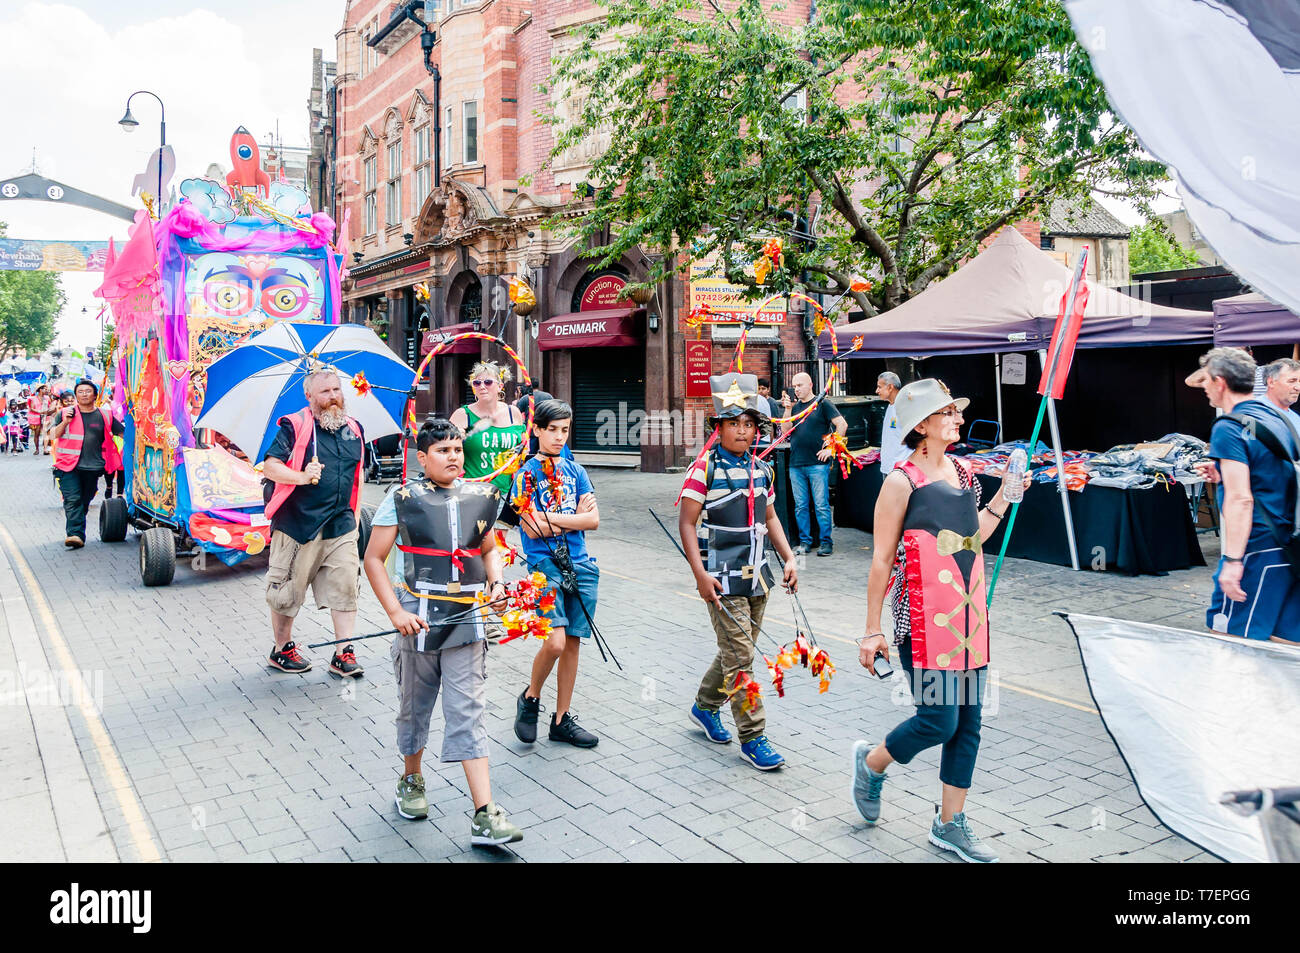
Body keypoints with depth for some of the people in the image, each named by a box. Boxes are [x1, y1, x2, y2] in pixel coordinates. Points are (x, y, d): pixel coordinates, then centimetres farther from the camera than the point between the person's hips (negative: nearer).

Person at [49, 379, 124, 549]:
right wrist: (65, 422, -8)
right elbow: (54, 435, 6)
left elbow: (124, 433, 15)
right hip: (69, 466, -1)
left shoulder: (104, 415, 10)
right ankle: (76, 534, -20)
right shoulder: (65, 413, 10)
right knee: (72, 500, -13)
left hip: (93, 467, 1)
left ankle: (75, 531, 21)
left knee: (84, 502, 8)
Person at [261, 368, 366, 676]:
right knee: (288, 589, 7)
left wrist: (354, 516, 19)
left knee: (344, 587, 0)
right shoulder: (295, 426, -5)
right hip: (297, 523, -4)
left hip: (341, 526, 4)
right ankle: (281, 649, 25)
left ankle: (343, 654, 7)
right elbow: (269, 466, -11)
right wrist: (302, 477, -27)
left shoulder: (353, 429, 12)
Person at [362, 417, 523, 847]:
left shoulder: (480, 497, 5)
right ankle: (411, 780, 41)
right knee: (415, 705, 15)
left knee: (469, 712, -2)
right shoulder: (403, 500, -4)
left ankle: (485, 816, -2)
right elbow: (374, 559, -2)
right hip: (419, 618, -1)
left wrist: (496, 583, 1)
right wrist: (395, 612, -11)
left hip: (466, 618, 2)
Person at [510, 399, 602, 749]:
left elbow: (593, 520, 4)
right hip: (545, 564, -5)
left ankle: (562, 720, 18)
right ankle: (530, 698, 12)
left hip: (580, 565, 5)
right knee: (555, 641, -16)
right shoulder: (527, 474, 0)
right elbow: (530, 527, -11)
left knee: (573, 642, 6)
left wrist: (550, 518, -5)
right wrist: (575, 516, -4)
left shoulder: (575, 470, 13)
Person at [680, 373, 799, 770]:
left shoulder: (761, 470, 10)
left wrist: (789, 558, 8)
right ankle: (752, 738, 4)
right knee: (739, 657, -5)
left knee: (737, 650, 16)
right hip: (723, 579, -7)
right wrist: (700, 574, -18)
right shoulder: (705, 468, -9)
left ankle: (705, 707, 36)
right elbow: (686, 522, -10)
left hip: (757, 576, 7)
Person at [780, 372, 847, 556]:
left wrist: (831, 448, -8)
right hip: (796, 464, 5)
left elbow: (842, 425, -5)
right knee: (801, 506, 7)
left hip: (817, 463, -5)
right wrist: (788, 410, -2)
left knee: (821, 505, -2)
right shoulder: (794, 406, 15)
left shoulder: (822, 404, 1)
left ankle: (826, 542, 5)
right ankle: (804, 541, 15)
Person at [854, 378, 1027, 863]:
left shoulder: (963, 472, 10)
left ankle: (950, 824, 24)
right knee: (939, 721, -6)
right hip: (924, 617, -7)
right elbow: (882, 560, -9)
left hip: (968, 613, 7)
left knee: (968, 722, 10)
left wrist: (1006, 494, 12)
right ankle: (870, 762, 24)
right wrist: (872, 631, -8)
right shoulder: (902, 481, -11)